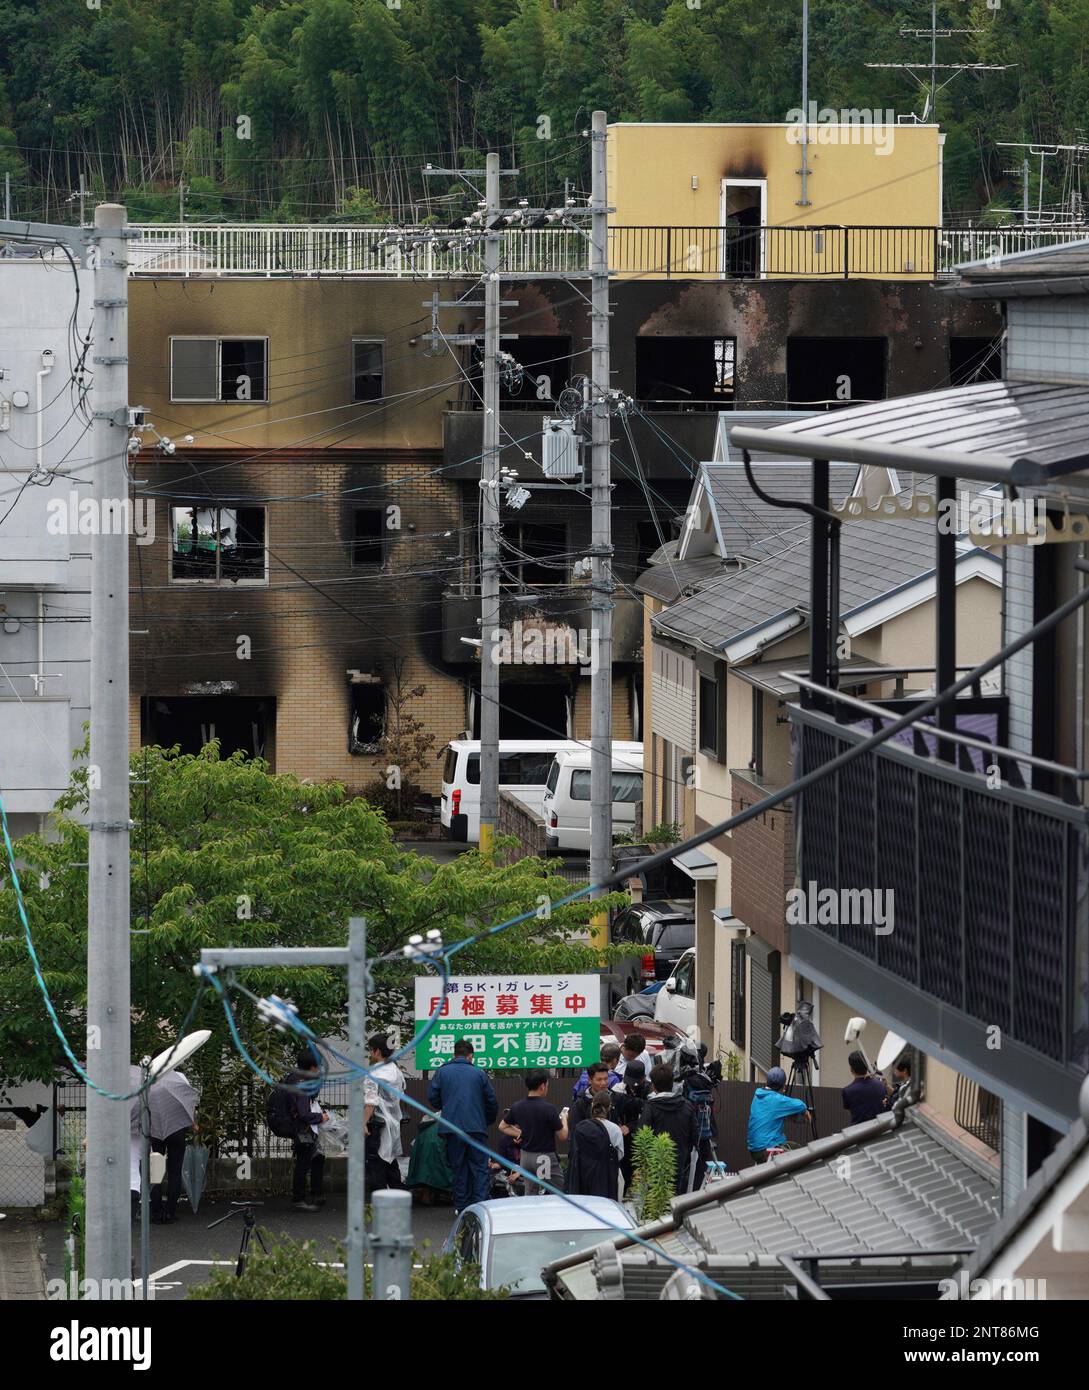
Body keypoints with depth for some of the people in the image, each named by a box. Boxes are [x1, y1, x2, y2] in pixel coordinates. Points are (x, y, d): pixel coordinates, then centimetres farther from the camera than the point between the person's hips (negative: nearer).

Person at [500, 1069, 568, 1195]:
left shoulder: (517, 1107, 1)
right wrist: (564, 1120, 10)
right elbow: (563, 1135, -9)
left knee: (530, 1195, 12)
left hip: (526, 1156, 6)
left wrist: (520, 1133, 9)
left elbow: (503, 1127, 14)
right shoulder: (548, 1109, -17)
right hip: (545, 1158, -6)